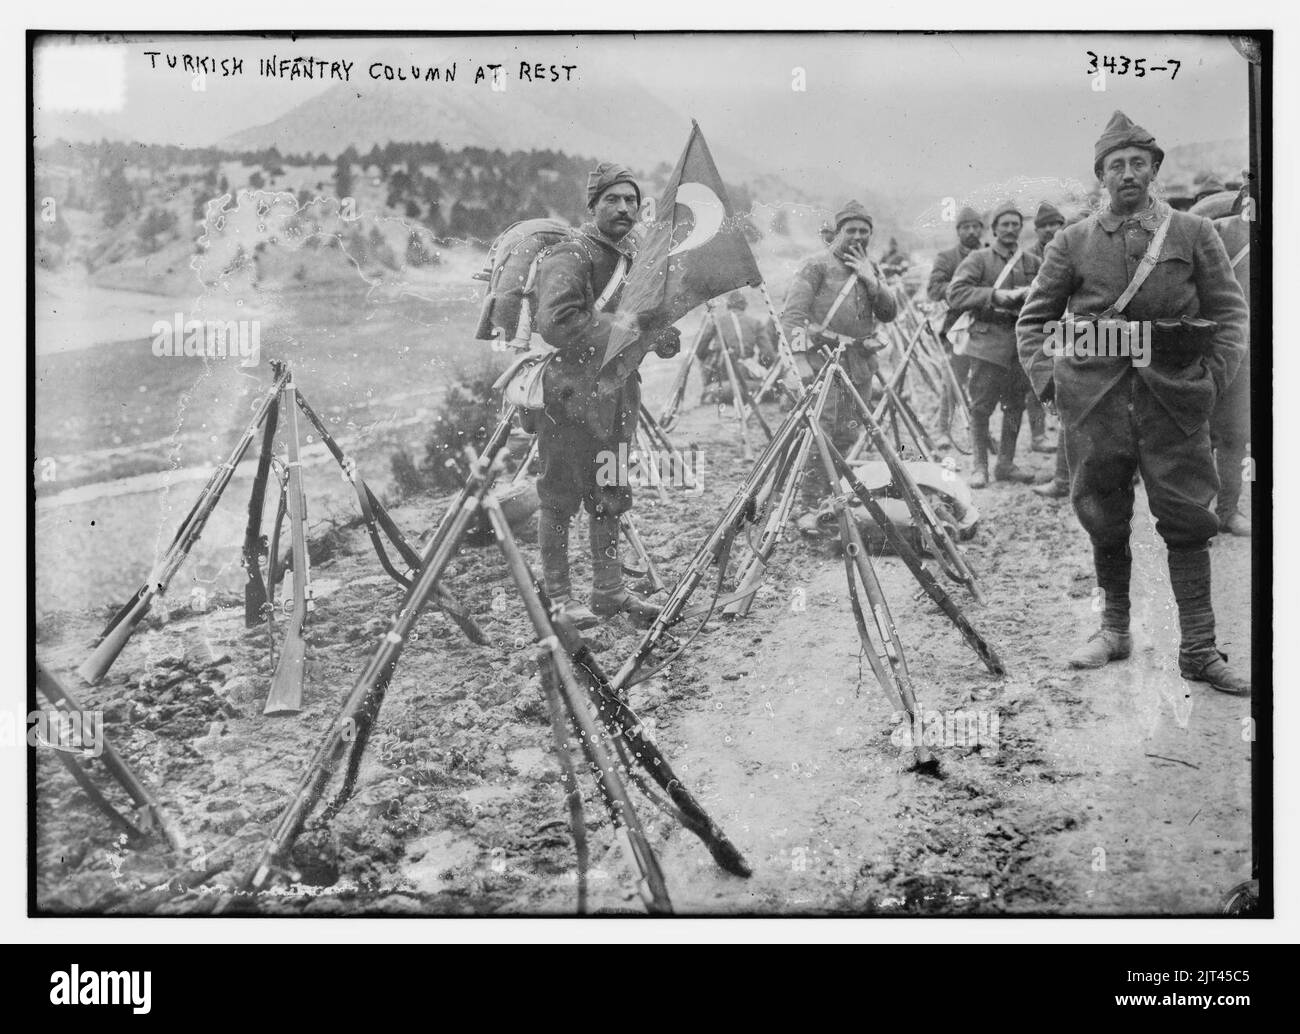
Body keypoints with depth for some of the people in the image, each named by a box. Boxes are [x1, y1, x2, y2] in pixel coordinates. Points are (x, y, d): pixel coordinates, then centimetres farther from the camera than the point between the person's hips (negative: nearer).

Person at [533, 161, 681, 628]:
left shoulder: (636, 255, 12)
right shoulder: (571, 257, -14)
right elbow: (555, 323, -27)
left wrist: (661, 335, -2)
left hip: (616, 394, 8)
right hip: (569, 393, -8)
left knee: (609, 494, 15)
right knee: (560, 497, 2)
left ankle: (609, 589, 27)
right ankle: (557, 595, 13)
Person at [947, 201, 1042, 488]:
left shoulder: (1032, 263, 14)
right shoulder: (978, 259, 1)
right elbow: (955, 294, -9)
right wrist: (994, 295, -17)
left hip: (1022, 343, 4)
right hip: (988, 343, -4)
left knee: (1015, 407, 9)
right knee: (981, 407, -4)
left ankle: (1006, 463, 20)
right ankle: (978, 467, 5)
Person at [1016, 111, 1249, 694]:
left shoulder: (1192, 234, 7)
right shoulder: (1072, 243, 7)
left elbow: (1229, 311, 9)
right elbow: (1033, 319, 13)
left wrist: (1214, 378, -2)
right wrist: (1047, 380, 1)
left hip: (1174, 398, 0)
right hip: (1093, 399, 1)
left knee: (1187, 520, -2)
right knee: (1103, 518, 7)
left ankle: (1198, 650, 4)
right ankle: (1114, 630, 24)